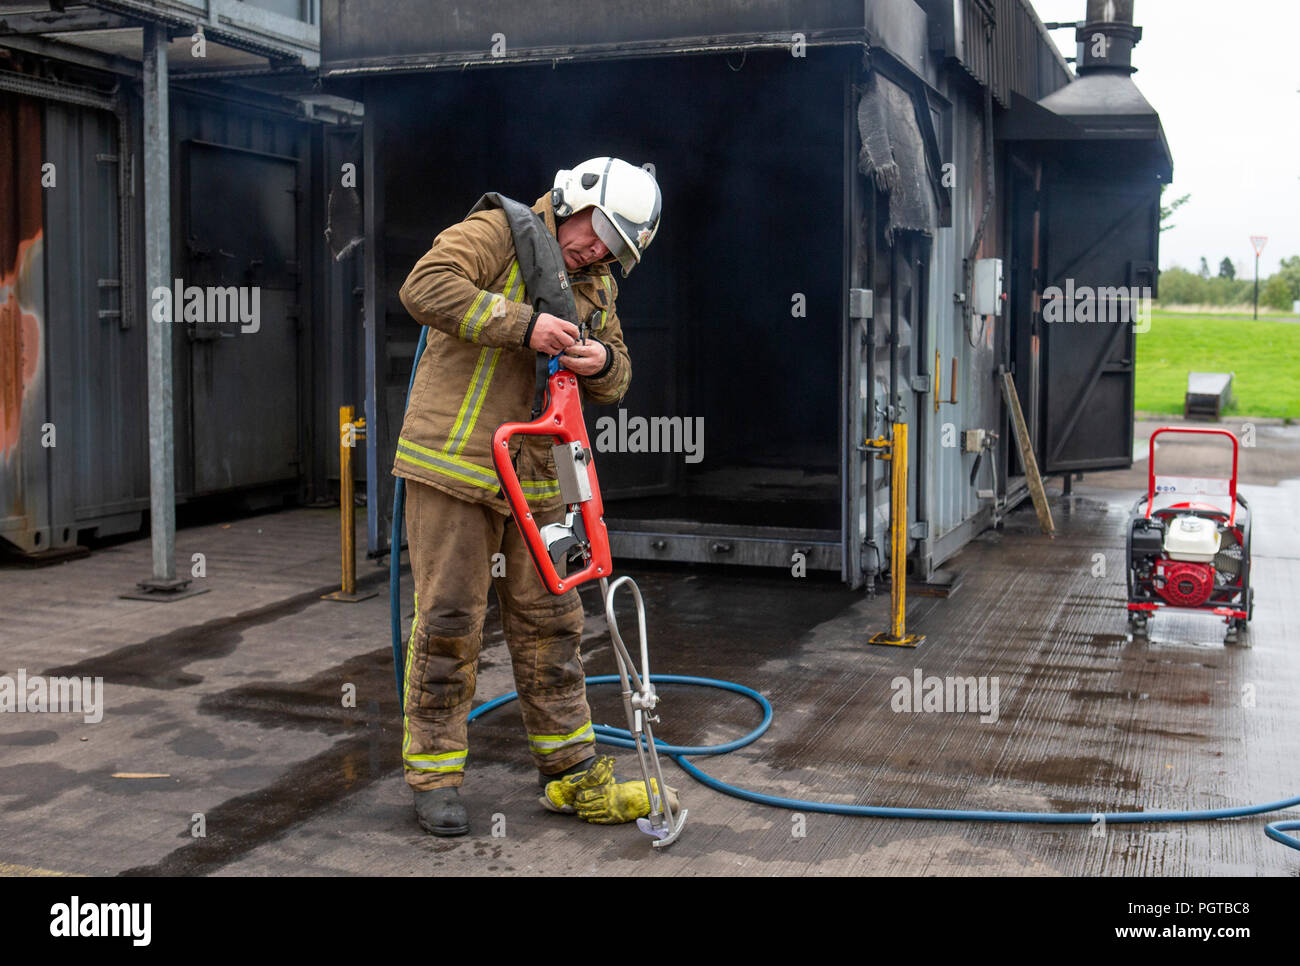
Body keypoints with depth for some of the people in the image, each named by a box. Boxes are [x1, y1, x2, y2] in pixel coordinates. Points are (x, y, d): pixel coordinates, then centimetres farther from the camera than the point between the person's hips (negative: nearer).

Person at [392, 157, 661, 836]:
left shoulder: (598, 284, 15)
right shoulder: (498, 232, -5)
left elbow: (615, 383, 15)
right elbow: (424, 286, -21)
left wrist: (602, 362, -10)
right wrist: (522, 323, -24)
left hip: (534, 477, 6)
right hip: (453, 461, -6)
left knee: (549, 619, 11)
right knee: (448, 619, -3)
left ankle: (569, 765, 23)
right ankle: (433, 775, 8)